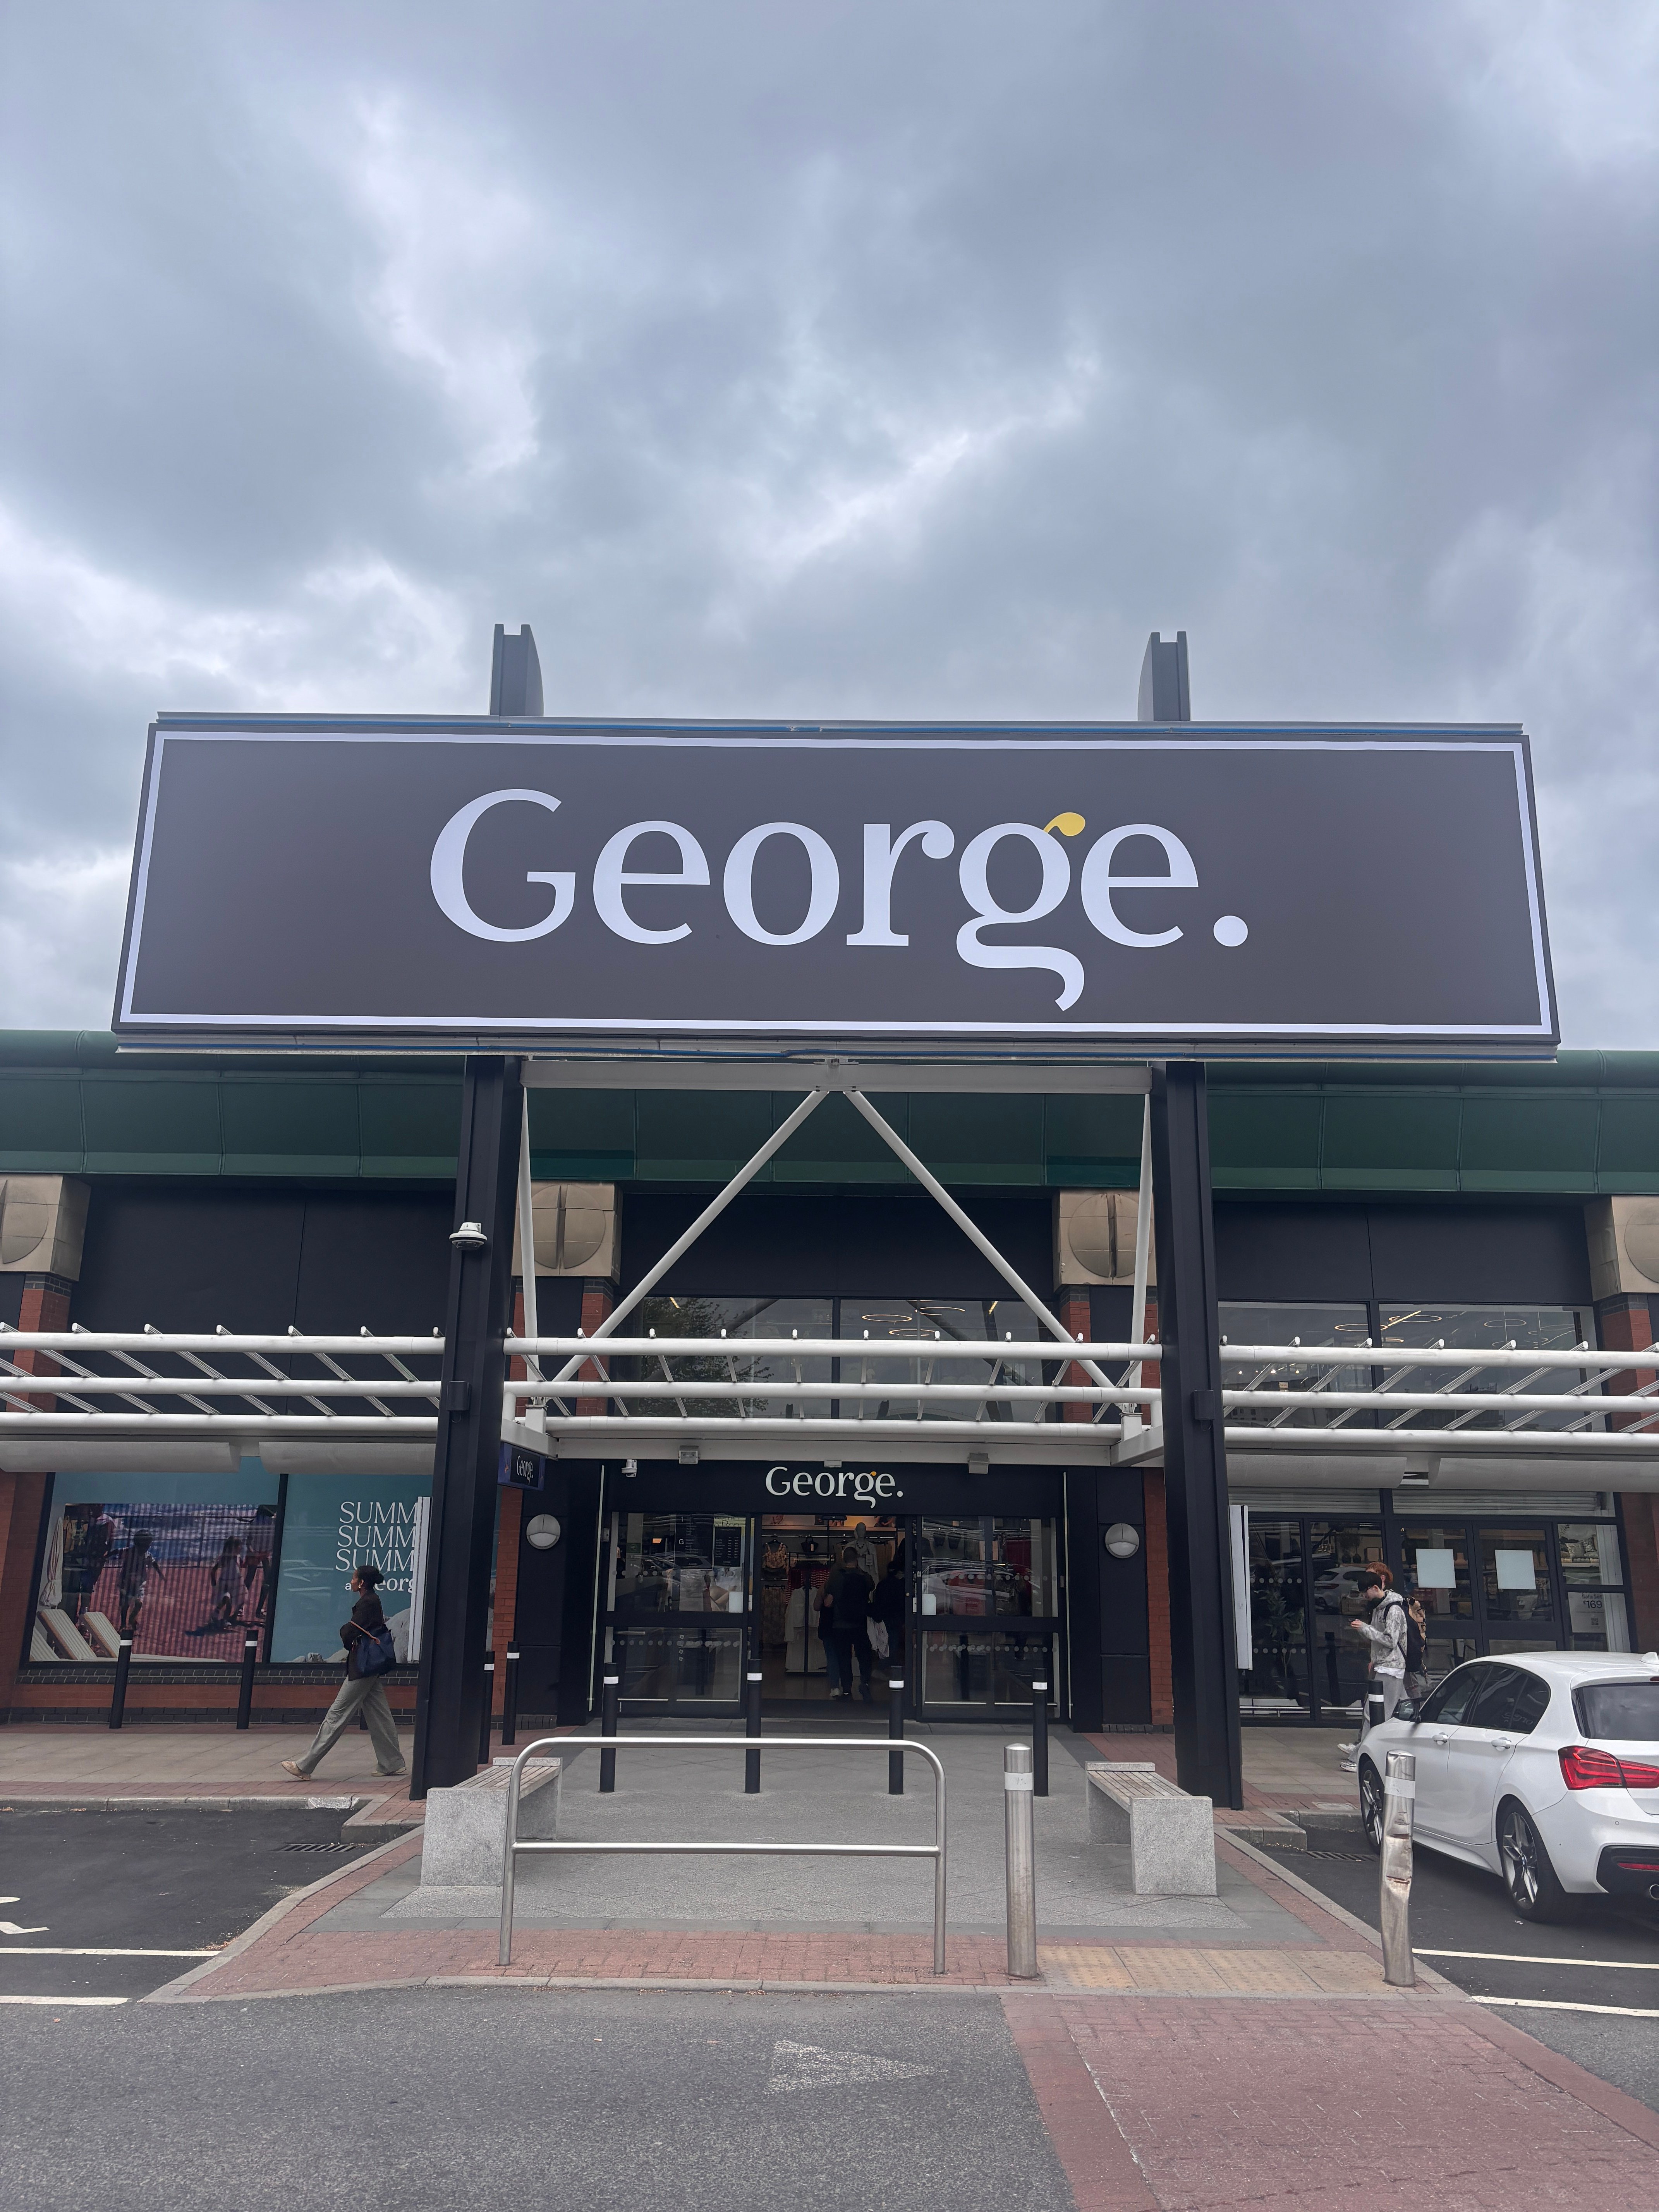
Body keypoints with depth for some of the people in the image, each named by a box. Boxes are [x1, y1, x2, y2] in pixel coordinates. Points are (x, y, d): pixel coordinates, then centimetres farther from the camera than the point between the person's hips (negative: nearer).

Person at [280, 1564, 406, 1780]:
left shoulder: (367, 1604, -15)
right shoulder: (373, 1601, 15)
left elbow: (348, 1634, -19)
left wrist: (344, 1628, 1)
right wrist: (348, 1630, -1)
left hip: (361, 1667, -10)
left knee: (338, 1714, -7)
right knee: (378, 1715, 12)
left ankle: (304, 1766, -3)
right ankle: (393, 1764, 14)